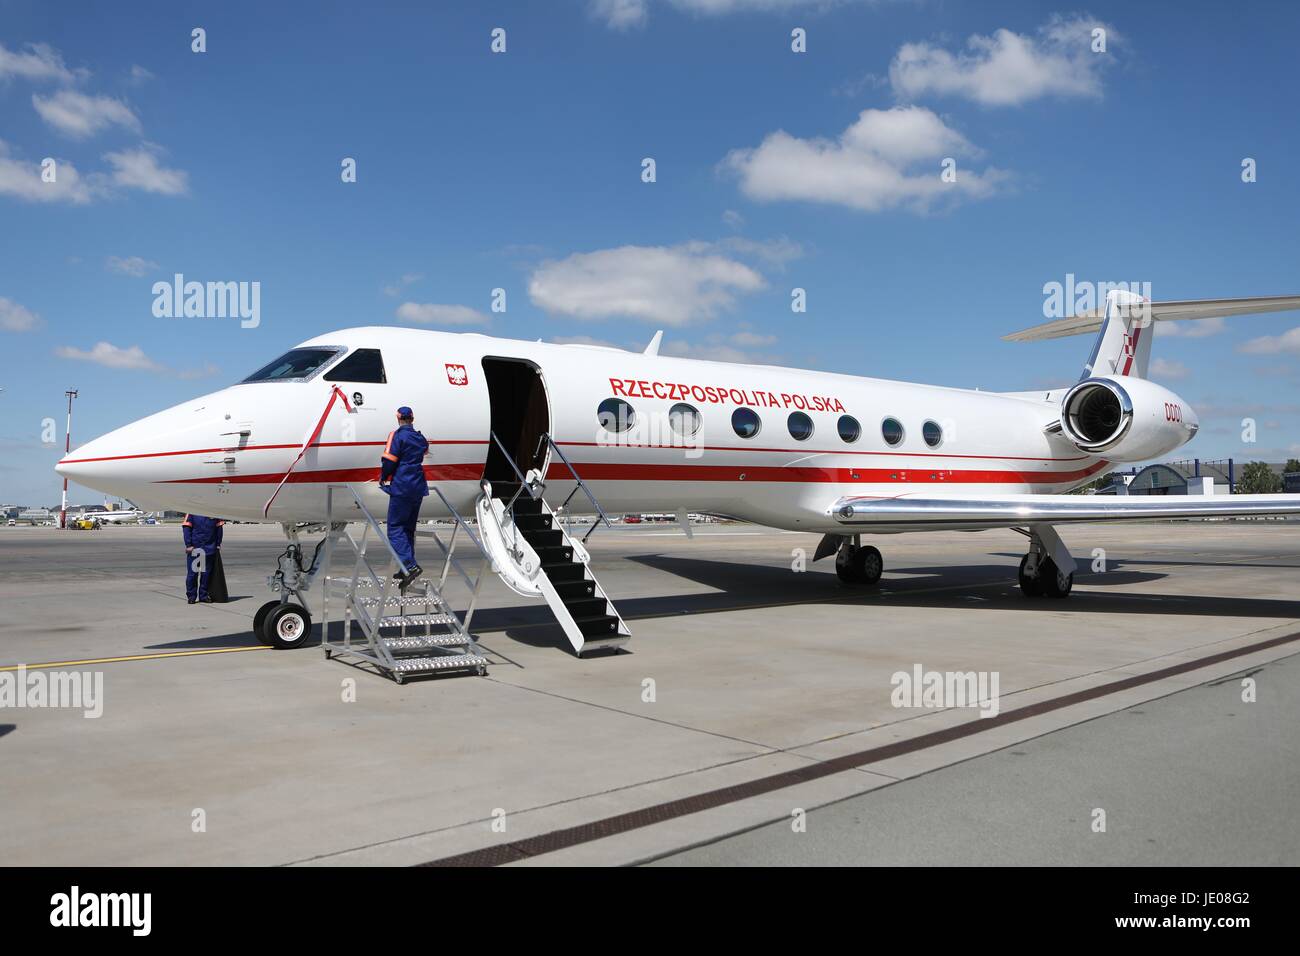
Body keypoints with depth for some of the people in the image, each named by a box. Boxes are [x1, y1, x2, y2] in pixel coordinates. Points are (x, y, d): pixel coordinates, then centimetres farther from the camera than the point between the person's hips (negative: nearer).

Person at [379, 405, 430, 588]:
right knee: (409, 528, 15)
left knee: (395, 527, -6)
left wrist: (383, 478, 6)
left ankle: (410, 565, -22)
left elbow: (390, 460, -12)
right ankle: (407, 569, 16)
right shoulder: (421, 438, 13)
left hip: (401, 487, -7)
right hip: (419, 487, 7)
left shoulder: (397, 436, -8)